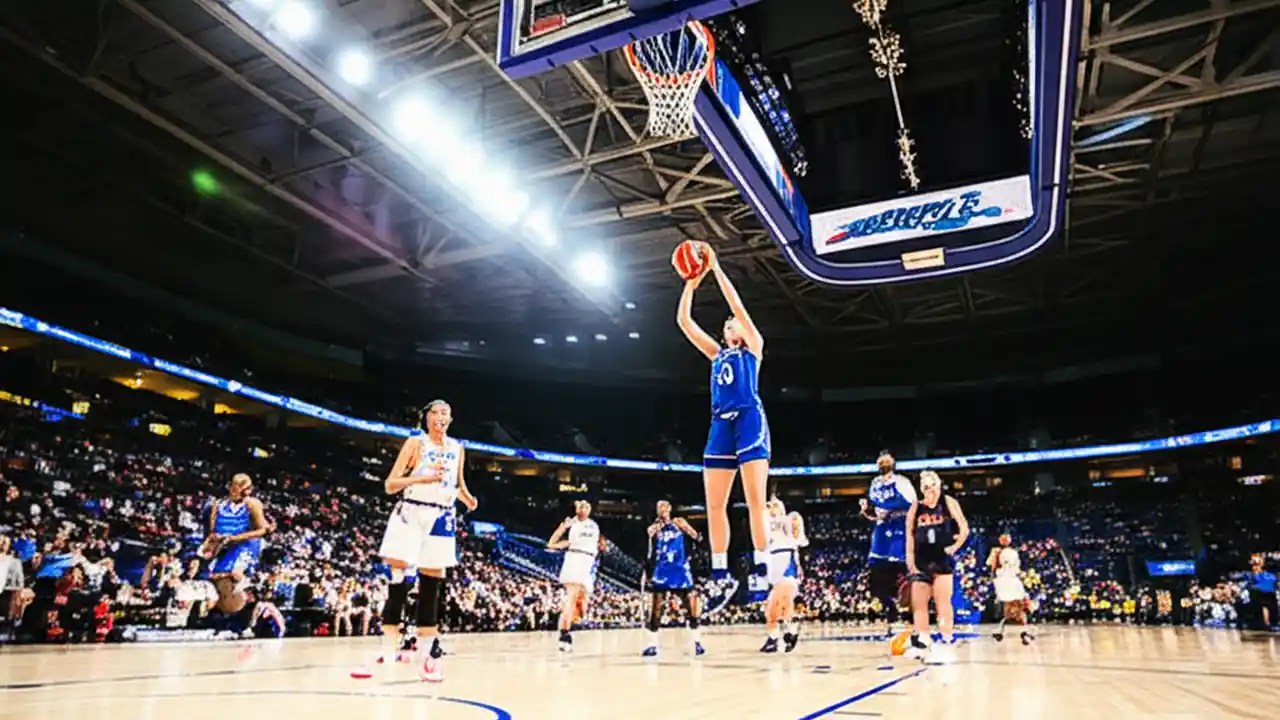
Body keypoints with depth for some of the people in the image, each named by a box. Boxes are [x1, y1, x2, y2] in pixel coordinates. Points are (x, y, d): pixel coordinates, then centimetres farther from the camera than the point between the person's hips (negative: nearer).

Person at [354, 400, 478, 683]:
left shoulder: (457, 448, 11)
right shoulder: (415, 443, -1)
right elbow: (390, 485, -6)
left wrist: (467, 499, 1)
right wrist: (423, 478, -21)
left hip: (441, 519, 3)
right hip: (410, 514, -3)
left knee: (432, 587, 6)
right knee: (397, 583, -7)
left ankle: (428, 653, 13)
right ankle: (388, 651, -1)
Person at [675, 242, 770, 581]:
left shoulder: (753, 347, 12)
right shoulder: (717, 354, 24)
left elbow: (738, 306, 1)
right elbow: (683, 320, 19)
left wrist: (716, 268, 1)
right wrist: (691, 283, 12)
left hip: (749, 421, -5)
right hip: (720, 425, 5)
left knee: (755, 500, -10)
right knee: (715, 505, -1)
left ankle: (761, 569, -11)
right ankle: (720, 572, 3)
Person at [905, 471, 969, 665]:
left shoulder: (948, 502, 0)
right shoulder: (916, 507, 6)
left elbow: (964, 528, -2)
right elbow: (910, 534, 7)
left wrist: (955, 547, -12)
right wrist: (910, 561, 1)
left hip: (942, 559, -4)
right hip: (921, 561, 4)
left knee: (943, 602, -5)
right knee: (918, 603, 5)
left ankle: (947, 643, 0)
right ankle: (921, 643, 13)